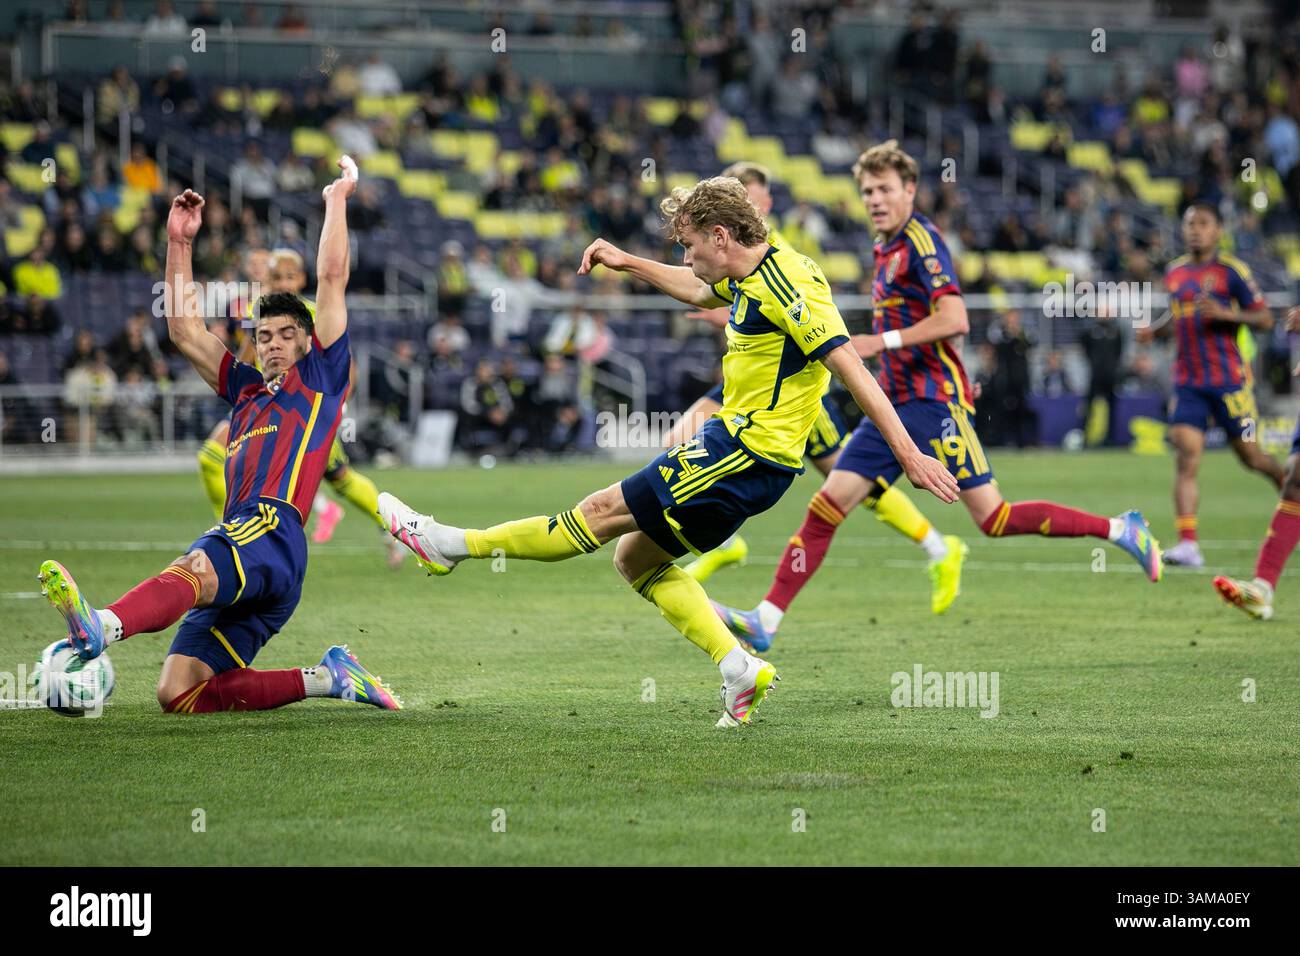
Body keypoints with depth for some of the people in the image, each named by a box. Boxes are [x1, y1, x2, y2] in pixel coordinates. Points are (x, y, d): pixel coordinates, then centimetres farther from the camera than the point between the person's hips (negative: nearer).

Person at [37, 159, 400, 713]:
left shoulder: (321, 378, 17)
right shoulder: (246, 391, 34)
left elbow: (332, 277, 15)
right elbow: (184, 330, 36)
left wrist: (337, 199, 22)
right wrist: (179, 243, 33)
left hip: (272, 532, -8)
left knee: (195, 568, -40)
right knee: (178, 695, -7)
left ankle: (100, 627, -71)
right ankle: (327, 679, -1)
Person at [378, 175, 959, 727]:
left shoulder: (786, 286, -20)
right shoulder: (750, 276, 10)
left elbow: (852, 369, -24)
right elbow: (699, 291, 35)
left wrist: (910, 456, -26)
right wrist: (627, 264, 32)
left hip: (749, 454, -10)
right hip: (734, 440, 10)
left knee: (605, 512, -4)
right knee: (636, 557, 13)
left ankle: (452, 545, 5)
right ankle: (739, 670, 7)